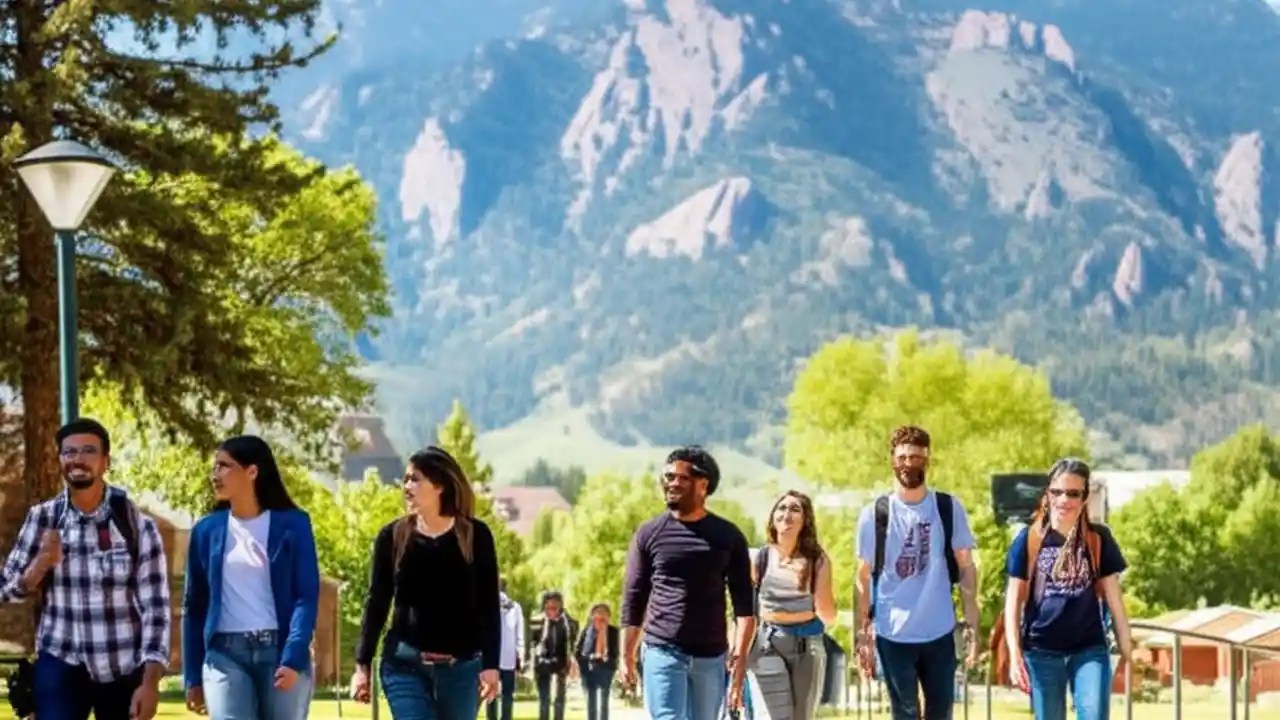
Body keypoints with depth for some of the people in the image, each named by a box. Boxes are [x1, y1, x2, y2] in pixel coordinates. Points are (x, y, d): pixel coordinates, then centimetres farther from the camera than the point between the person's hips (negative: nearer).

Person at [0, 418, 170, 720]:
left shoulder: (136, 525, -6)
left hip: (124, 671, 0)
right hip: (61, 665, 1)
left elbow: (155, 606, -7)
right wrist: (41, 565, -16)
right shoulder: (42, 519, 1)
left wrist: (150, 682, -13)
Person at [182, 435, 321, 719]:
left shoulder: (291, 525, 1)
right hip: (225, 654, 1)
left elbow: (307, 597, -4)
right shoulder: (207, 530, 8)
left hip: (281, 652, -1)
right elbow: (194, 605, 13)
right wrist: (193, 676, 10)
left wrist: (294, 659, -17)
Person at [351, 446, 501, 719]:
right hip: (404, 664, 0)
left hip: (461, 666, 0)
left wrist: (490, 664, -8)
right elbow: (376, 604, 7)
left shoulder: (475, 535, 0)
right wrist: (362, 665, 2)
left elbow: (488, 605, 0)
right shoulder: (393, 536, 3)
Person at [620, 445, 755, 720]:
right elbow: (633, 599, 7)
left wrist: (740, 656, -9)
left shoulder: (728, 537, 4)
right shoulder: (649, 534, 4)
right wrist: (627, 656, 4)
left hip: (711, 657, 1)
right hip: (663, 653, -1)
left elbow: (744, 603, 1)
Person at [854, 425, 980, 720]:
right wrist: (862, 634, -2)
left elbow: (966, 569, 3)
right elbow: (864, 577, 2)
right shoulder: (874, 514, -2)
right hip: (893, 635, -1)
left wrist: (972, 626, -3)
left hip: (939, 632, 1)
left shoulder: (949, 509, 1)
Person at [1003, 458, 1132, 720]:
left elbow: (1114, 598, 5)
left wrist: (1127, 651, 4)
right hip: (1042, 651, 0)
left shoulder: (1098, 539, 2)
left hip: (1090, 648, 0)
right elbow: (1013, 601, 0)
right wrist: (1015, 653, -9)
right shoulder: (1029, 539, -1)